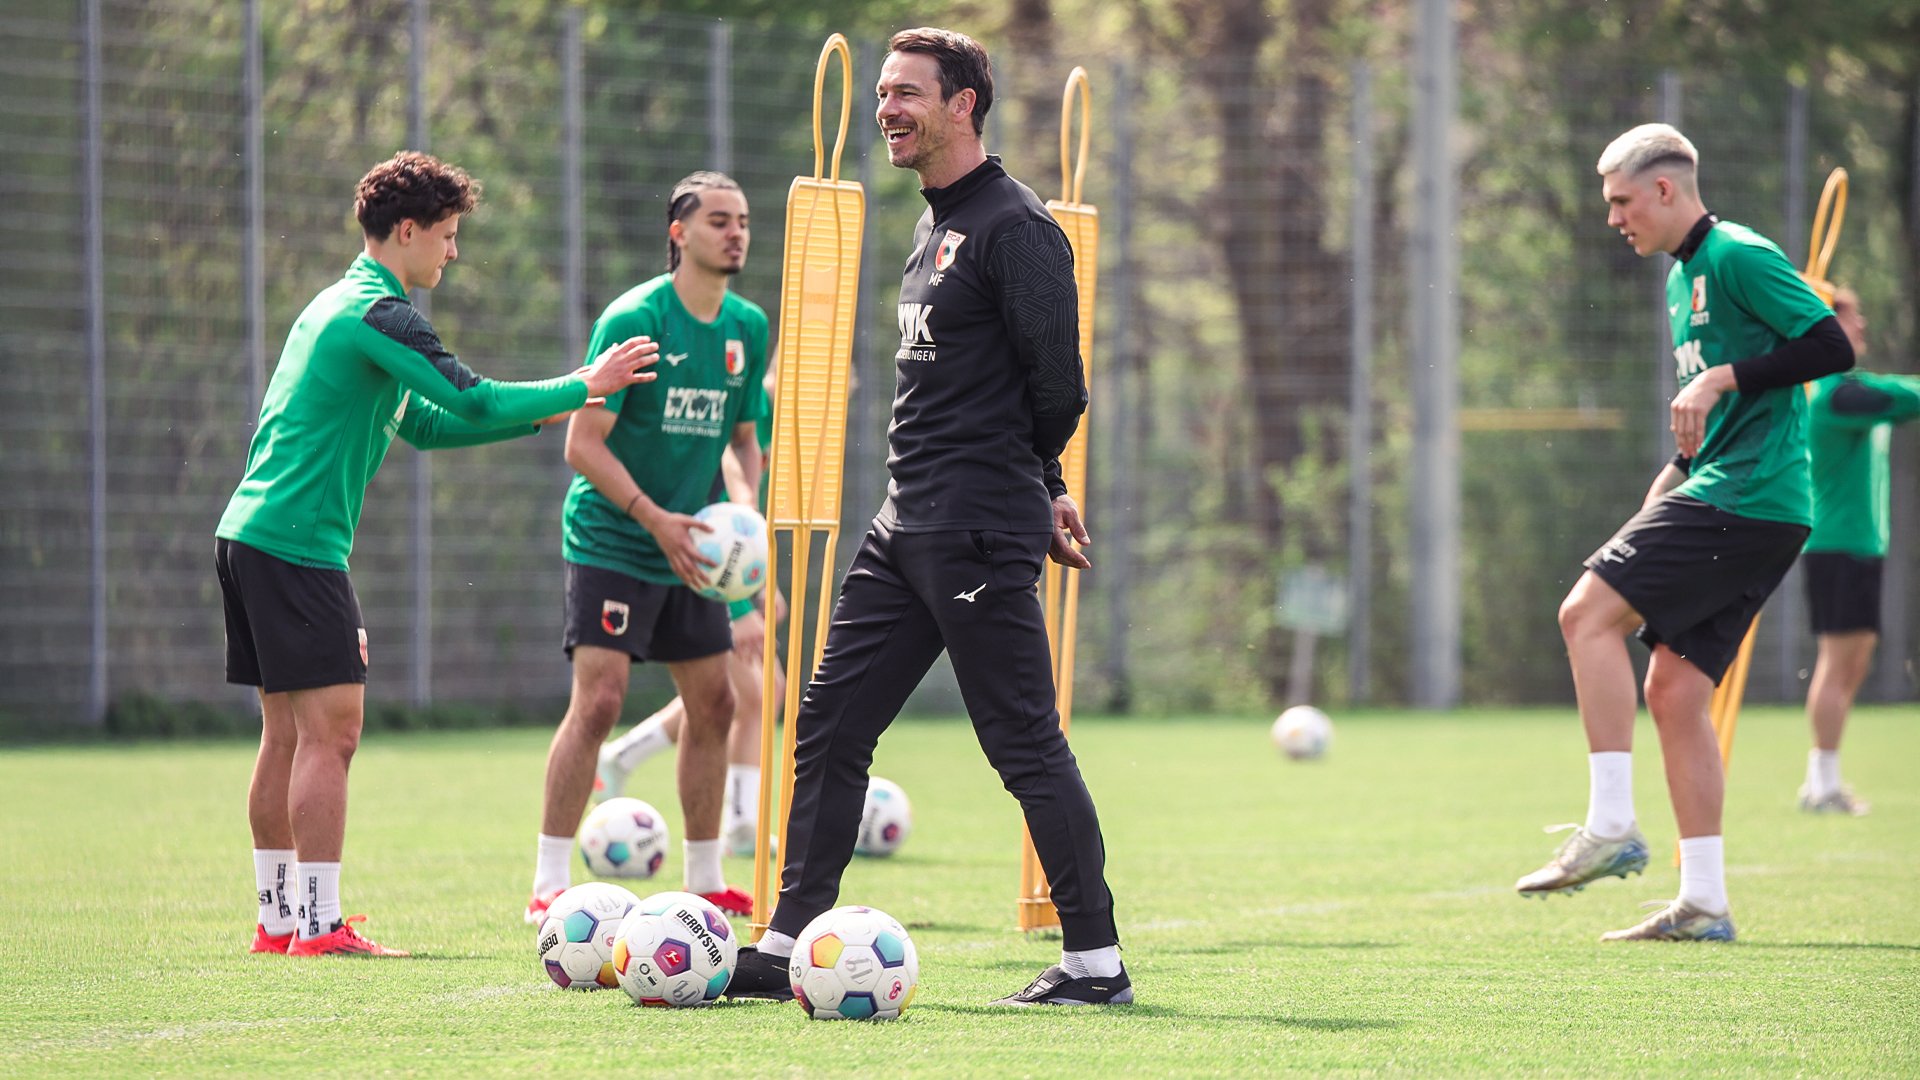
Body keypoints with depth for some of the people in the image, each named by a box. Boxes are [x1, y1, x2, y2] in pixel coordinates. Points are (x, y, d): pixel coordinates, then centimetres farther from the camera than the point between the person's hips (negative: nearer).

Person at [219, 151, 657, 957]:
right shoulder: (378, 312, -11)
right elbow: (473, 402, -17)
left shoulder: (339, 305, 21)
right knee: (330, 729, -9)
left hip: (248, 535, 10)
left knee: (287, 732, 12)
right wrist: (581, 387, -6)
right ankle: (319, 926, -11)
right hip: (297, 543, -10)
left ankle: (279, 917, 15)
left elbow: (423, 424, 26)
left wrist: (534, 413, 19)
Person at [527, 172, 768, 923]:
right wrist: (655, 518, -24)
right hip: (609, 542, -7)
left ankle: (704, 881, 19)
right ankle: (548, 884, -11)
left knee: (713, 704, 7)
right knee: (599, 699, -15)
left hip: (686, 550, 7)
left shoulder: (748, 328, 6)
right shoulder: (633, 319, -15)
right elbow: (584, 444, -16)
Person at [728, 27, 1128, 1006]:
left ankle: (1096, 962, 0)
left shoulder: (1014, 227, -13)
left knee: (1027, 748, -6)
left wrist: (1029, 488, 1)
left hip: (978, 538, -10)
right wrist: (1038, 490, 17)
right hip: (905, 531, 10)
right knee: (827, 729, 8)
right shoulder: (935, 226, 17)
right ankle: (785, 948, 12)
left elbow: (1056, 382, -15)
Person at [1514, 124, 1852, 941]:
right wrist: (1661, 498, 21)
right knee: (1674, 690, 5)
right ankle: (1702, 904, 6)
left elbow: (1832, 348, -17)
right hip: (1721, 501, 10)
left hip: (1748, 501, -10)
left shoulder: (1739, 257, -9)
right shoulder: (1686, 277, 21)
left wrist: (1722, 376, -20)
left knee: (1588, 613, -15)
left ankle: (1611, 827, -15)